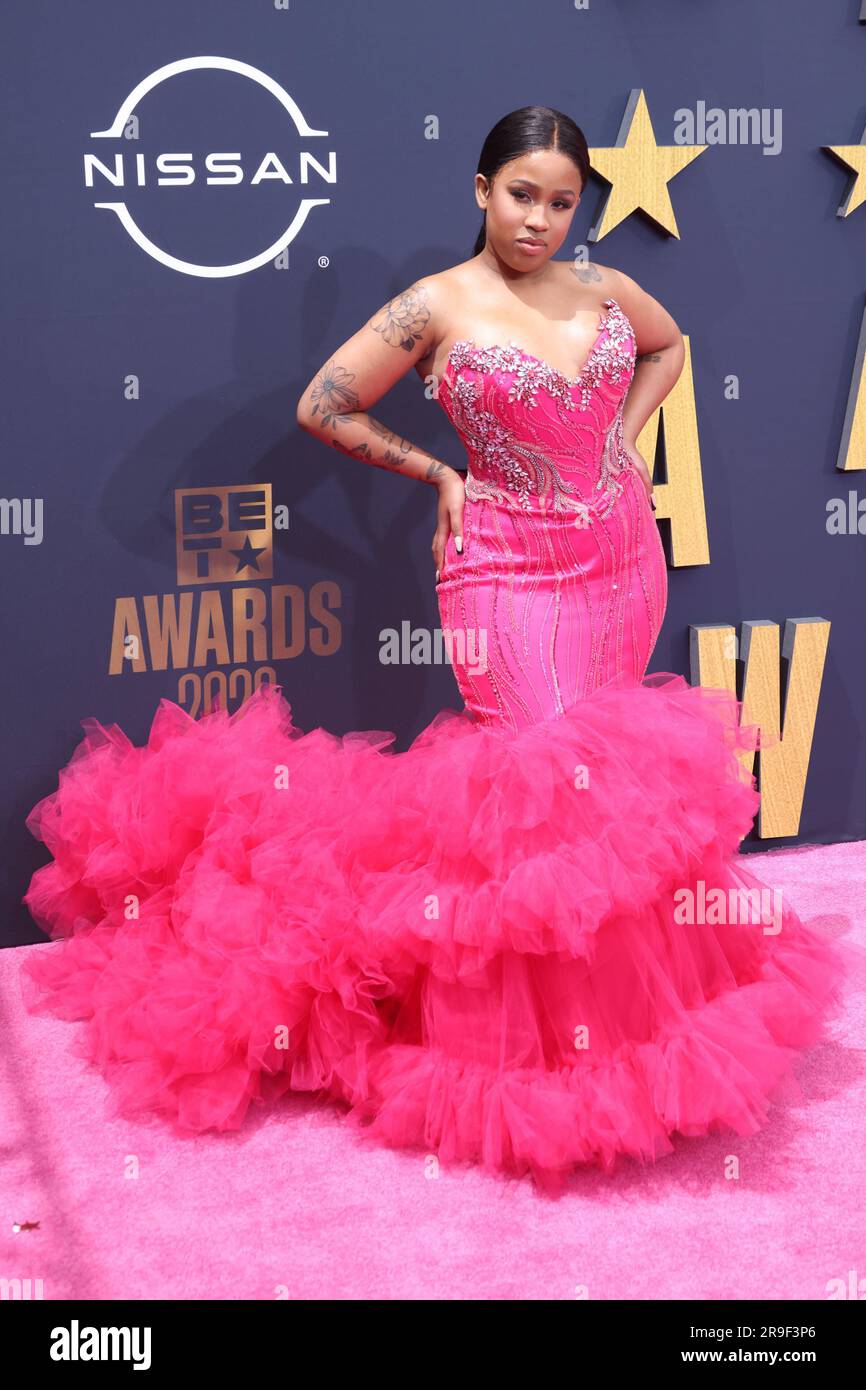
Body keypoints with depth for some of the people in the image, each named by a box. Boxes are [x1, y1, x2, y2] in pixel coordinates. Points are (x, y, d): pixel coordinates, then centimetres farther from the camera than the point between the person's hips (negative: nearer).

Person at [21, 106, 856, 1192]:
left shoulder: (605, 289, 6)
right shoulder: (435, 308, -7)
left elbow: (668, 344, 27)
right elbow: (322, 407, -3)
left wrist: (622, 435, 13)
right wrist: (439, 474, -1)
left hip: (624, 560, 5)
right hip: (509, 573, -5)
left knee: (613, 773, 10)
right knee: (548, 778, -13)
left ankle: (617, 1002, 29)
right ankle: (546, 1032, 4)